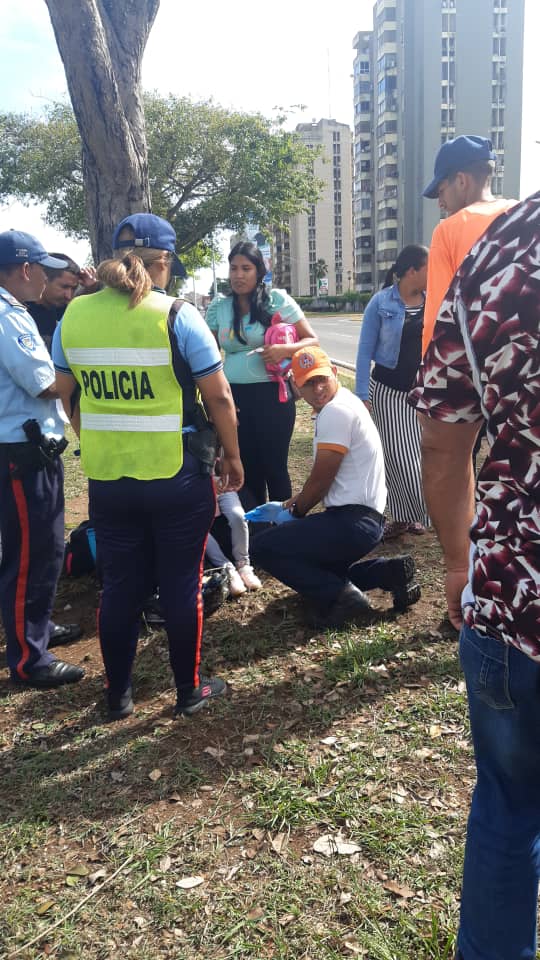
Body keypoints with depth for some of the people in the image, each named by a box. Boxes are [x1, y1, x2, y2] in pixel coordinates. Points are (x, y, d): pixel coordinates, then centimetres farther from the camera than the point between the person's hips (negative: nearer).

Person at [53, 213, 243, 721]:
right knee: (181, 584, 11)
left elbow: (68, 398, 11)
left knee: (119, 585, 15)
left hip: (106, 476, 4)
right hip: (177, 476, -3)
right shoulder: (178, 316, -12)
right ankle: (189, 690, 25)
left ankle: (118, 694, 28)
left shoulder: (73, 316, 0)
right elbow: (219, 398, -10)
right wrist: (233, 457, 4)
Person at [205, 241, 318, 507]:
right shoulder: (219, 306, 6)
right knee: (247, 467, 12)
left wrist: (285, 350, -22)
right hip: (234, 397, 4)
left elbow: (312, 341, -3)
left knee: (274, 466, 3)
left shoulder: (277, 300, -4)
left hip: (272, 395, -3)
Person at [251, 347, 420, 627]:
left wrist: (295, 512, 2)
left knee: (263, 548, -10)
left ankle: (339, 596, -12)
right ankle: (388, 572, 15)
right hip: (366, 519, 11)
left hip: (352, 522, -11)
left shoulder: (335, 411, -16)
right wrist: (298, 500, 17)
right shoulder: (346, 403, 15)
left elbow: (320, 481, -14)